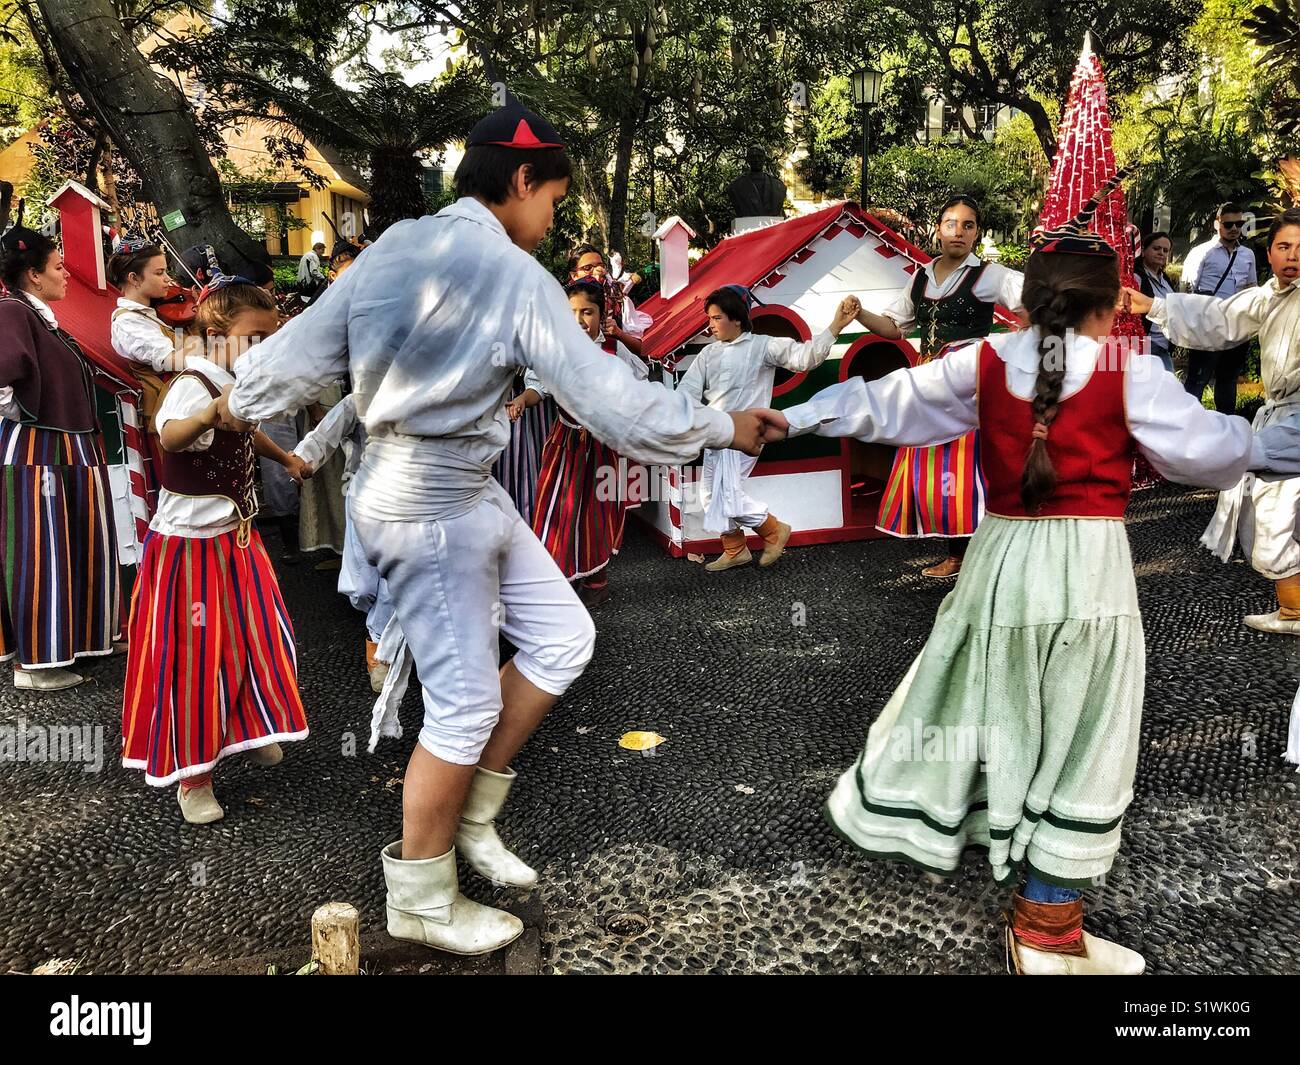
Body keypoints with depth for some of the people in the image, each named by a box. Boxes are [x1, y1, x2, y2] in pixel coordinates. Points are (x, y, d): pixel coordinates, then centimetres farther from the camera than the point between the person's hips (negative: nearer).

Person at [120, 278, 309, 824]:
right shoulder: (194, 386, -23)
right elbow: (171, 434, -48)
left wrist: (284, 455, 44)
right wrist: (207, 414, -68)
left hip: (236, 537, 9)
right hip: (191, 546, -8)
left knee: (257, 638, 15)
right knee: (195, 658, -1)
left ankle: (250, 729, 38)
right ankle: (191, 775, 15)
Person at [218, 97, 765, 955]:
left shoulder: (392, 248, 6)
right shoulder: (517, 276, -15)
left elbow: (300, 352, 9)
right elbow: (612, 400, -15)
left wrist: (238, 401, 26)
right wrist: (724, 428, -3)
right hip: (433, 506, -9)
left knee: (562, 637, 14)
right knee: (465, 707, 3)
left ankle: (471, 816, 28)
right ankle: (422, 901, 23)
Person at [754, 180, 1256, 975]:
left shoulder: (983, 363, 1)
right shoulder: (1130, 373, -7)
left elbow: (883, 402, 5)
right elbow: (1210, 455, -3)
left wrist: (796, 417, 15)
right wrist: (1242, 435, 19)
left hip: (1003, 557, 4)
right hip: (1089, 563, -3)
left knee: (981, 705, 21)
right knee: (1078, 740, 6)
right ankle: (1047, 928, 15)